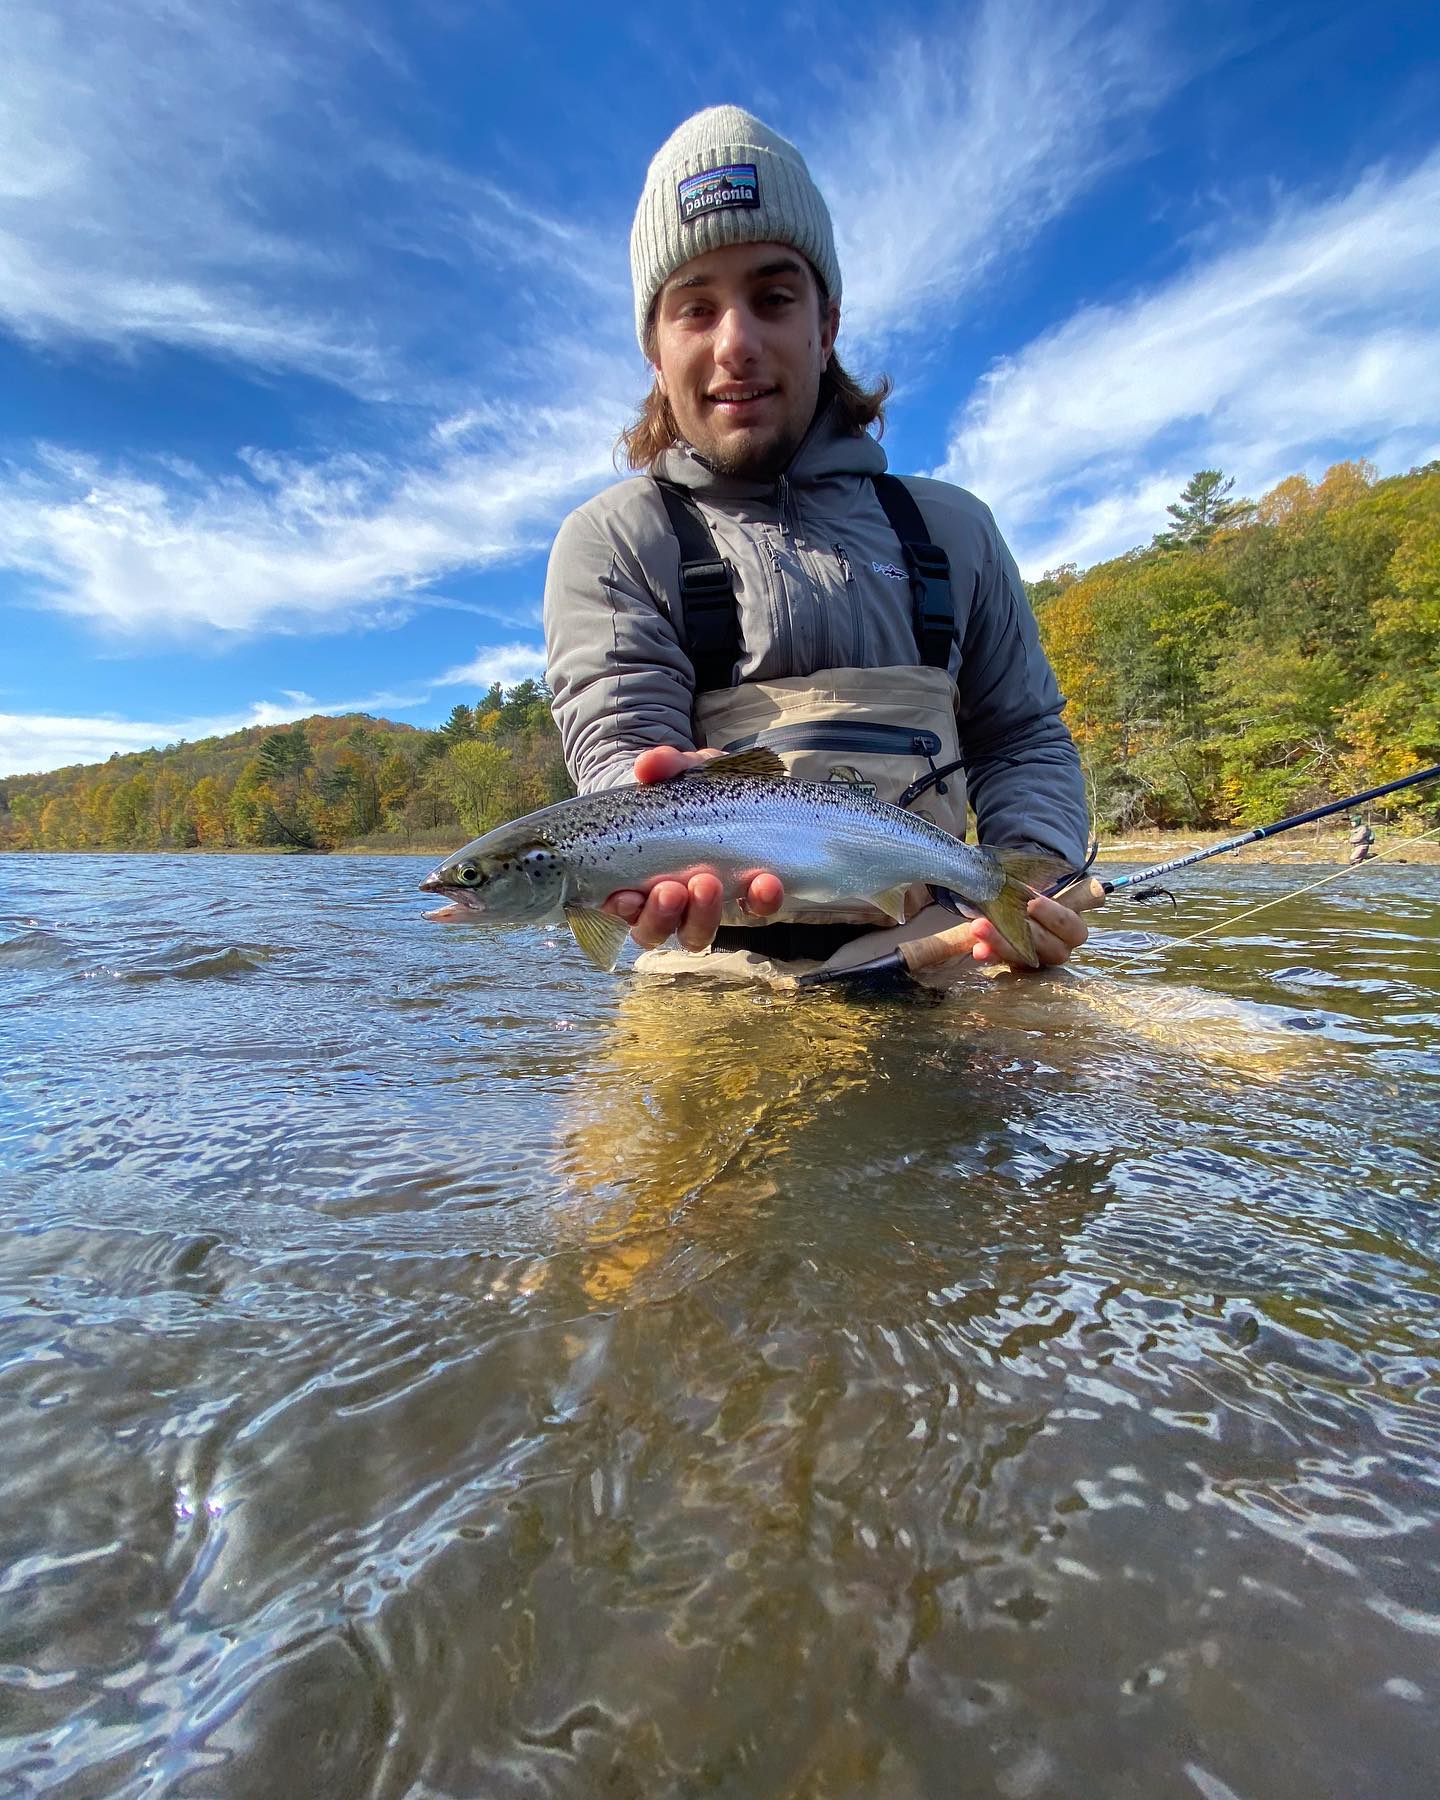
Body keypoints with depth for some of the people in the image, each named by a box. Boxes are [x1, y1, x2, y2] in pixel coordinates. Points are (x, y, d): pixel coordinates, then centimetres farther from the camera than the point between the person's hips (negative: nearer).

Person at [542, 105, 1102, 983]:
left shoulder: (951, 527, 14)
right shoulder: (611, 542, 5)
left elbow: (1024, 736, 17)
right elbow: (620, 745, -9)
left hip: (934, 970, 2)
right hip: (724, 981, 0)